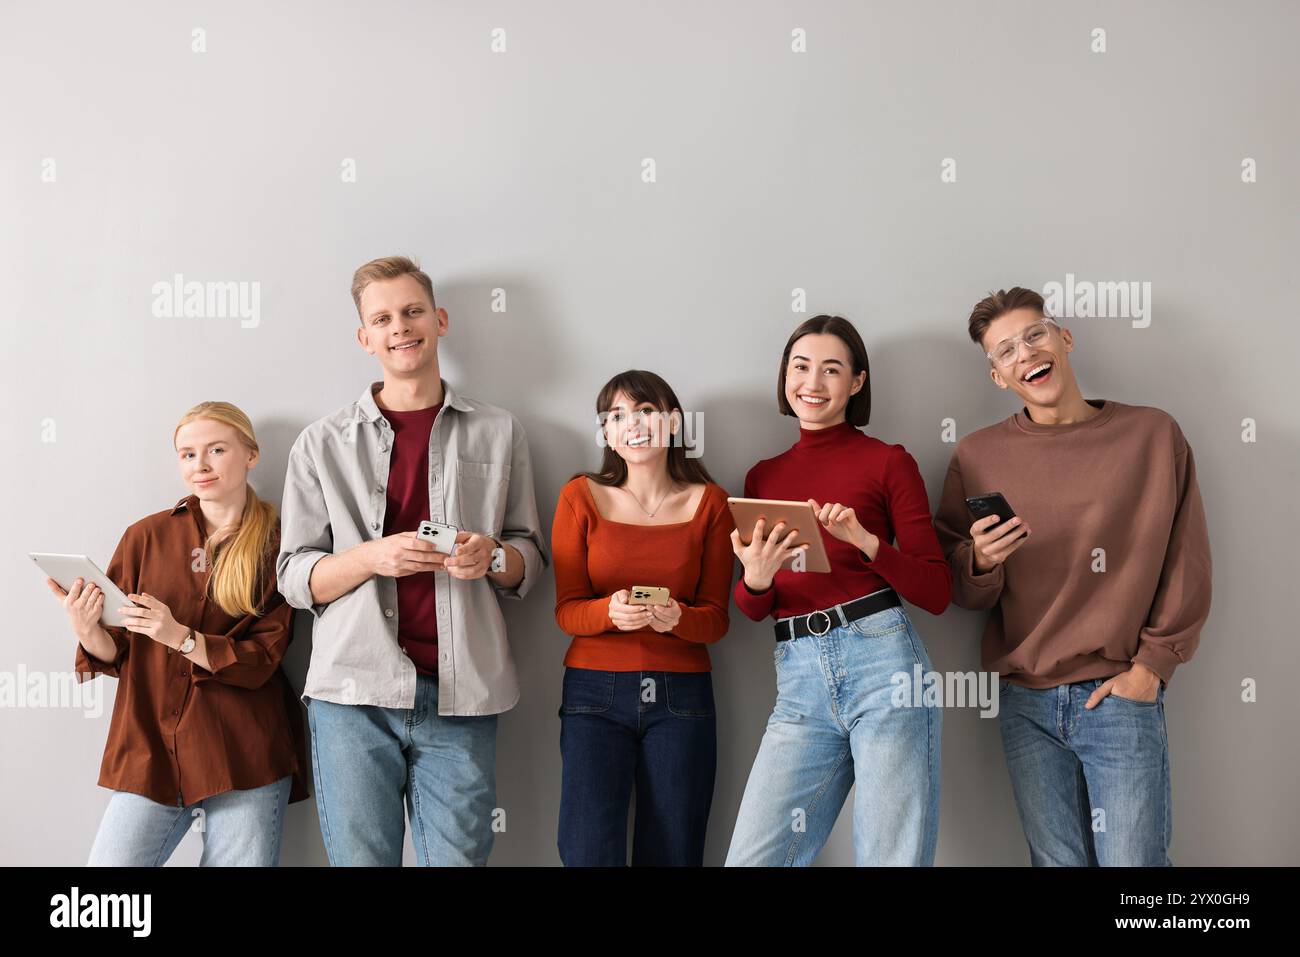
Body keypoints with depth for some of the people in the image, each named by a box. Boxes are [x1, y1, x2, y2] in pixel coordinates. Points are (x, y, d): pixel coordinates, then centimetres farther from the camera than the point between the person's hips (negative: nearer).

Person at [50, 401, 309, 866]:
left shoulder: (277, 546, 0)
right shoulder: (146, 536, 6)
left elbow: (263, 660, -5)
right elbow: (115, 654, 7)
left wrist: (179, 636, -18)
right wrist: (86, 628, -14)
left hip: (243, 757, -1)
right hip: (150, 749, 2)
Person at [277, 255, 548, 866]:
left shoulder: (498, 433, 11)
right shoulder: (322, 444, 8)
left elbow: (530, 561, 14)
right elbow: (295, 577, 6)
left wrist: (492, 557, -9)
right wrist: (373, 557, -13)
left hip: (462, 696, 1)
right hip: (354, 694, 0)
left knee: (458, 856, 2)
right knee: (360, 856, 3)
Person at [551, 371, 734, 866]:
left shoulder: (709, 503, 4)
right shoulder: (581, 496, 2)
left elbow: (716, 617, 4)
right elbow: (566, 609, 0)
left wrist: (677, 619, -18)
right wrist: (611, 612, -21)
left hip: (681, 694, 1)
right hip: (595, 692, -1)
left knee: (673, 853, 6)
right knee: (589, 852, -7)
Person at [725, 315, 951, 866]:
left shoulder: (887, 462, 4)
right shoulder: (763, 477, 16)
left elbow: (936, 593, 1)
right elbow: (750, 609, 14)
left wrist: (866, 540, -15)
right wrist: (757, 579, -9)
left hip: (881, 661, -3)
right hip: (799, 681, 4)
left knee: (893, 858, 1)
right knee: (750, 859, -1)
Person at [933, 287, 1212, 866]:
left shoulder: (1153, 434, 1)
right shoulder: (977, 456, 3)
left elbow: (1187, 566, 3)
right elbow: (957, 590, 7)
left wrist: (1151, 666, -4)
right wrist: (980, 561, -14)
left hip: (1122, 695, -1)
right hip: (1026, 702, 2)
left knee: (1133, 859, -1)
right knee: (1057, 860, 9)